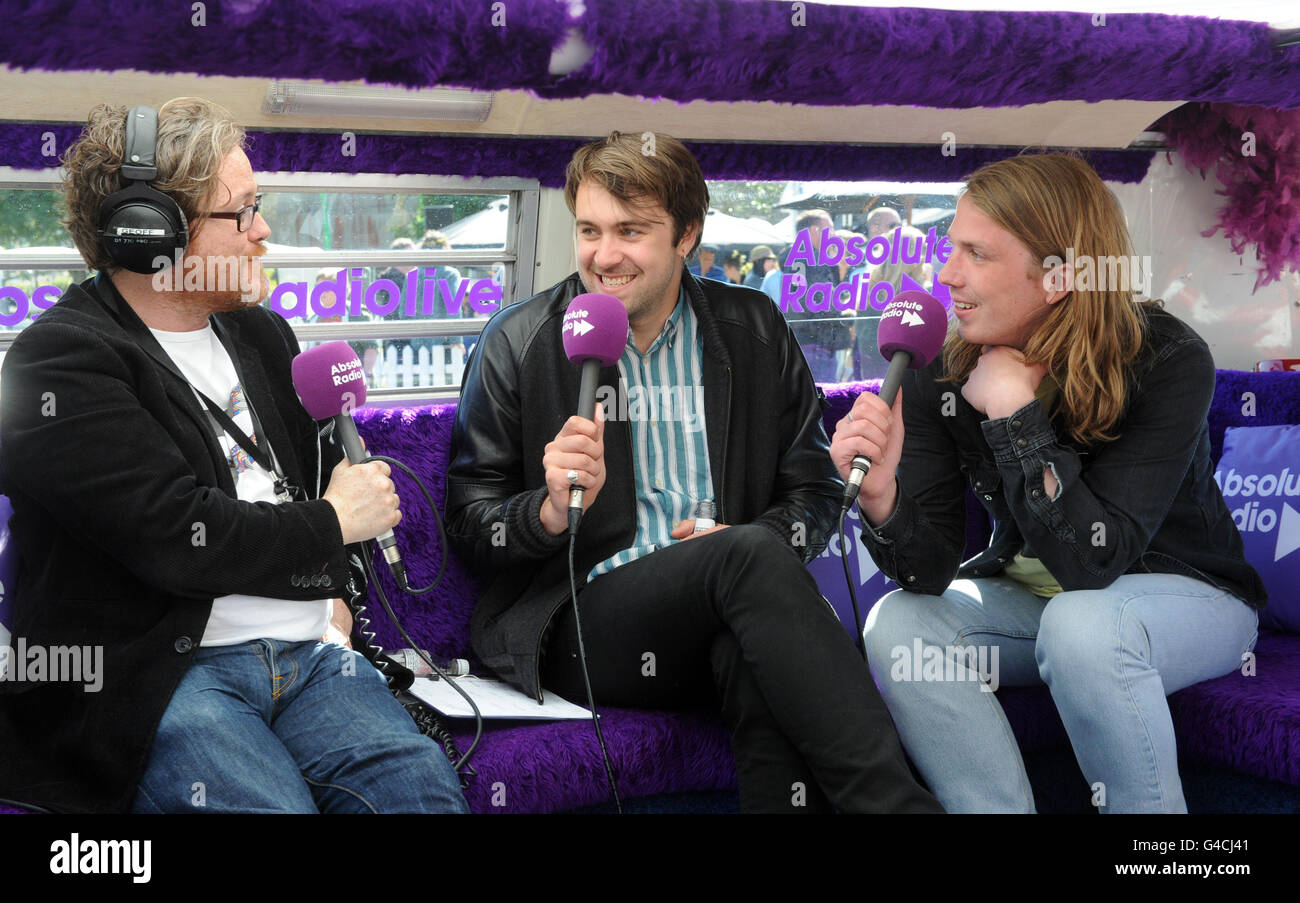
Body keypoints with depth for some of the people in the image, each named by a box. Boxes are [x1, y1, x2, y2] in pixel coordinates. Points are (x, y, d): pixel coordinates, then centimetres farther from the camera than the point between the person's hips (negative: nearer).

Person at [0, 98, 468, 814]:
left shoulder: (261, 334, 19)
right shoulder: (59, 363, -6)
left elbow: (334, 469, 31)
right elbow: (179, 537, -16)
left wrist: (337, 592, 12)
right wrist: (331, 526, -2)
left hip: (311, 649, 6)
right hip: (168, 670, -5)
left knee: (423, 784, -23)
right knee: (270, 807, -33)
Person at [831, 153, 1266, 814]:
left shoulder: (1168, 361, -24)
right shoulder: (941, 373, -12)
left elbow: (1093, 559, -32)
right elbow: (930, 570, -17)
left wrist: (1013, 410, -33)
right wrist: (881, 499, -38)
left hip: (1183, 593, -4)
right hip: (1025, 595, 4)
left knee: (1080, 623, -36)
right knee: (898, 625, -23)